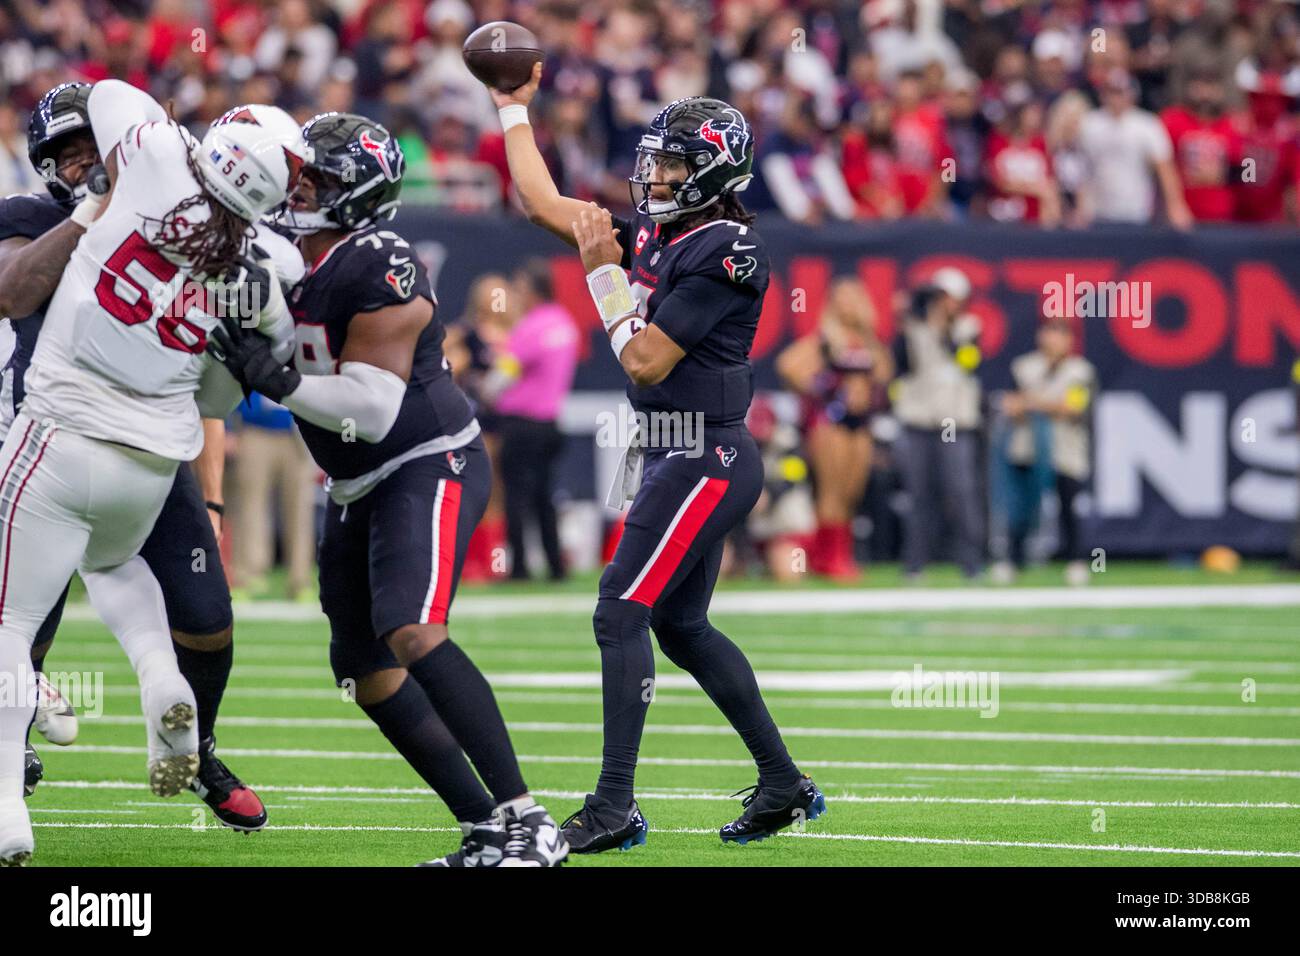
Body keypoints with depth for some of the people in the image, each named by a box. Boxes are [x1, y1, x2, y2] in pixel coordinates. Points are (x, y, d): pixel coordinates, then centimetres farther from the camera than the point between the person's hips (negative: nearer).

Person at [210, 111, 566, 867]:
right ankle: (485, 827, 14)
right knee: (364, 665, 9)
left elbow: (371, 408, -24)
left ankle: (526, 823, -28)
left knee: (412, 634, -27)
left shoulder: (381, 270, -19)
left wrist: (276, 379, -30)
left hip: (429, 469, -10)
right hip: (362, 489, 10)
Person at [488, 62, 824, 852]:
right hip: (675, 457, 10)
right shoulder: (653, 236, 9)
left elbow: (646, 362, -18)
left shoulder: (723, 254, -16)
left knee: (621, 615, -11)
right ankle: (784, 784, 23)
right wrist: (515, 109, 20)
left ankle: (615, 808, -11)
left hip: (705, 459, -10)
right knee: (680, 626, 15)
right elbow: (543, 202, 18)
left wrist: (604, 272, -11)